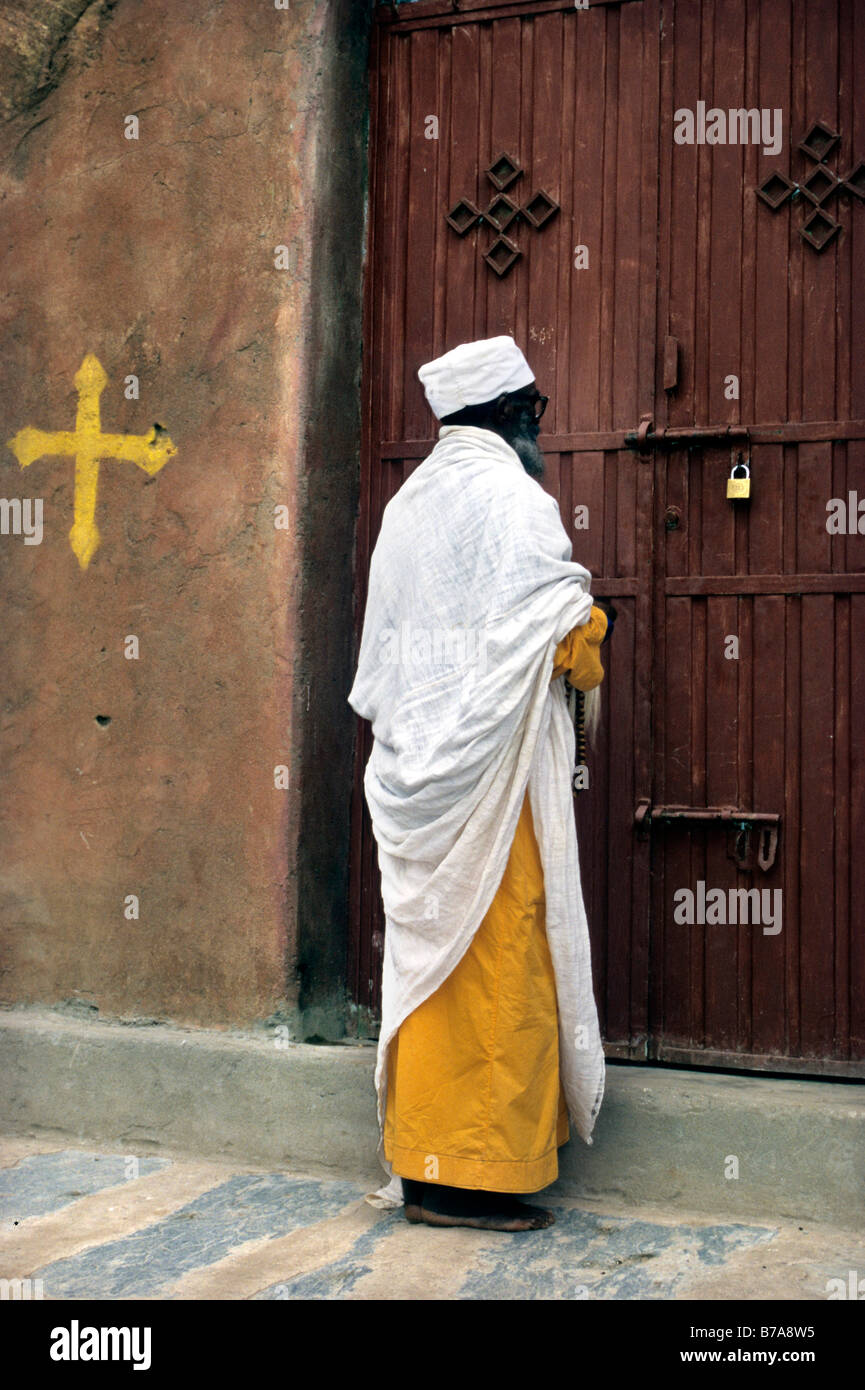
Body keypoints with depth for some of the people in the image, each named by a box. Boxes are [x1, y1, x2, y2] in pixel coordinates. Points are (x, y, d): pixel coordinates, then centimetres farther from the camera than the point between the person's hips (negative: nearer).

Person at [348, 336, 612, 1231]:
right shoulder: (509, 495, -9)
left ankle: (420, 1159, 19)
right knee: (498, 963, -2)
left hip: (413, 769, 8)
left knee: (430, 955, 12)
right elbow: (562, 631, -15)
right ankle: (472, 1174, 3)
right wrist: (587, 650, 4)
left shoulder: (410, 497, 16)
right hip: (491, 764, -8)